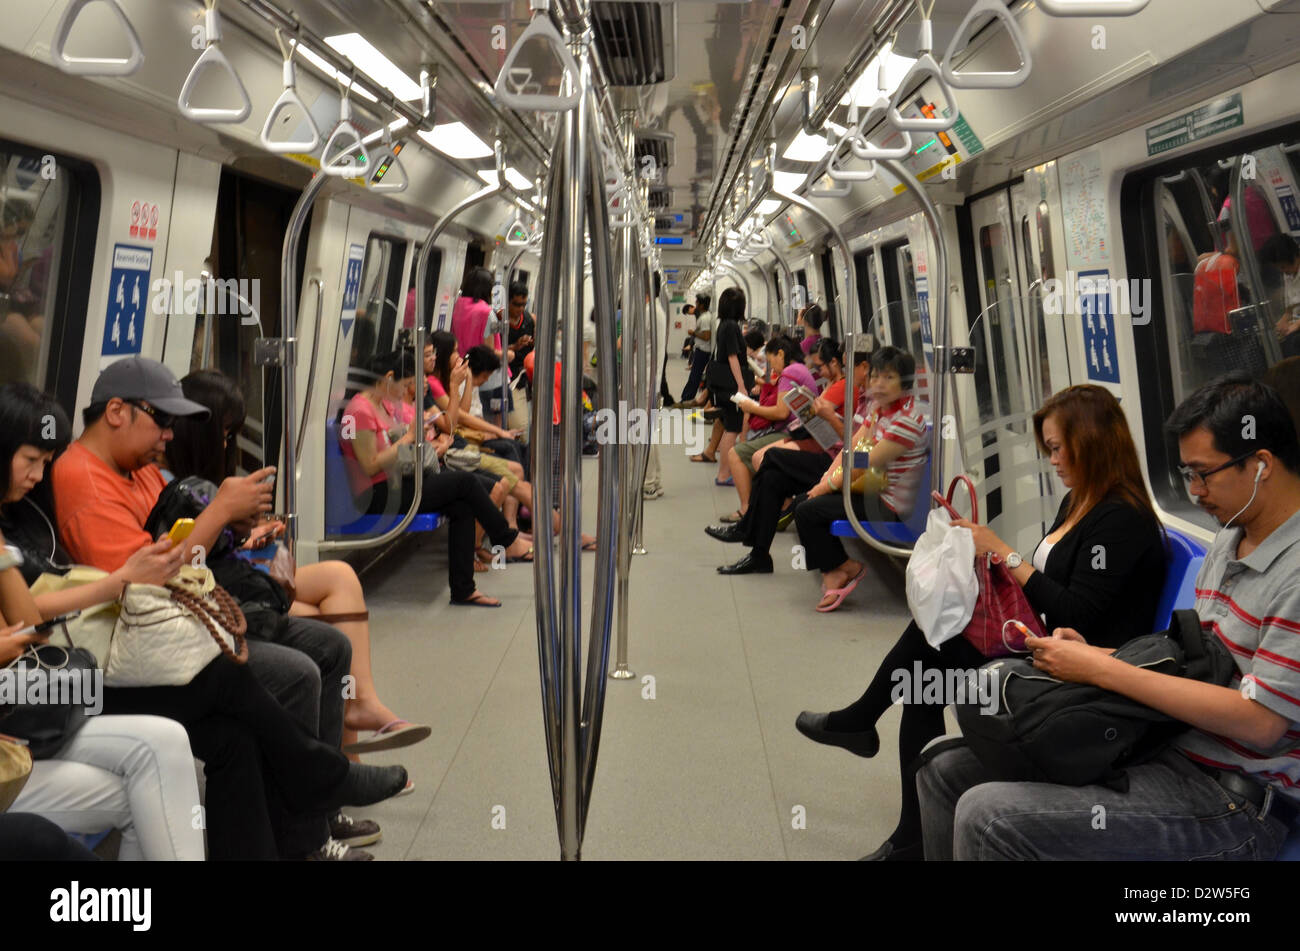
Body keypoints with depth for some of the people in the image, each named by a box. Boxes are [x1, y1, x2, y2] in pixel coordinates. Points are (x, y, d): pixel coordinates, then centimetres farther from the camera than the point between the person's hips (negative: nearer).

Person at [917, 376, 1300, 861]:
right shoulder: (1229, 539, 11)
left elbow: (1259, 722, -22)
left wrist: (1100, 670, -20)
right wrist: (1093, 654, -1)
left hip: (1234, 797, -9)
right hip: (1166, 744, 9)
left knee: (987, 817, -25)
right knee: (946, 772, 3)